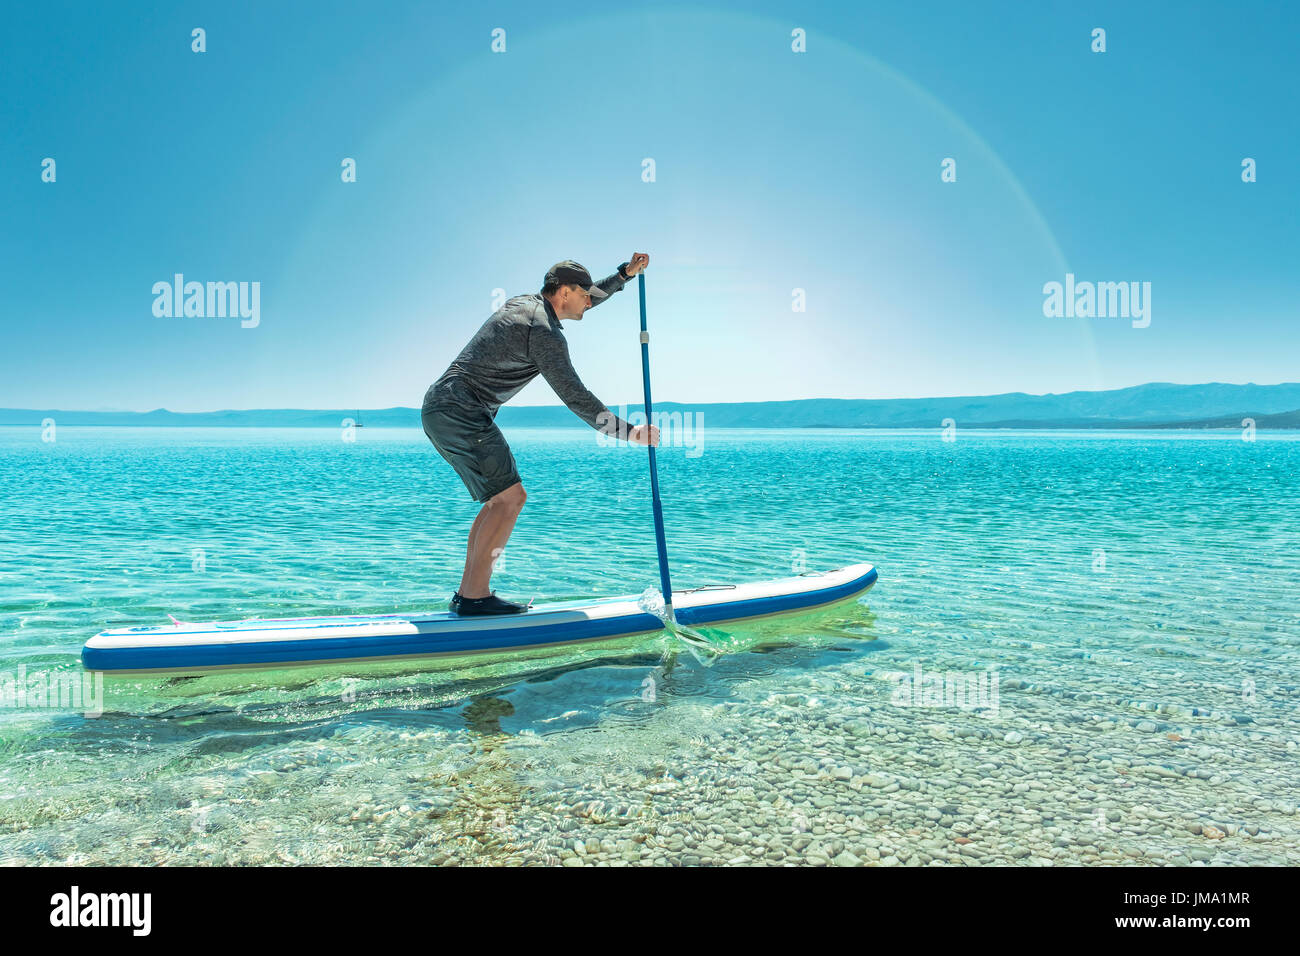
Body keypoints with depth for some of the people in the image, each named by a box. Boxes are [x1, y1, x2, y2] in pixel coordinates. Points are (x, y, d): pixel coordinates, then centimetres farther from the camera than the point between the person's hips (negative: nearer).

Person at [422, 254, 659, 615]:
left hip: (439, 409, 10)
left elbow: (583, 300, 35)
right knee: (510, 497, -11)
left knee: (502, 499, 12)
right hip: (461, 411, -10)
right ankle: (475, 596, -11)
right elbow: (575, 397, -13)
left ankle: (467, 593, 11)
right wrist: (629, 432, -8)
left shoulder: (523, 303, 17)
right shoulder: (544, 332, -12)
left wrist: (625, 274, 34)